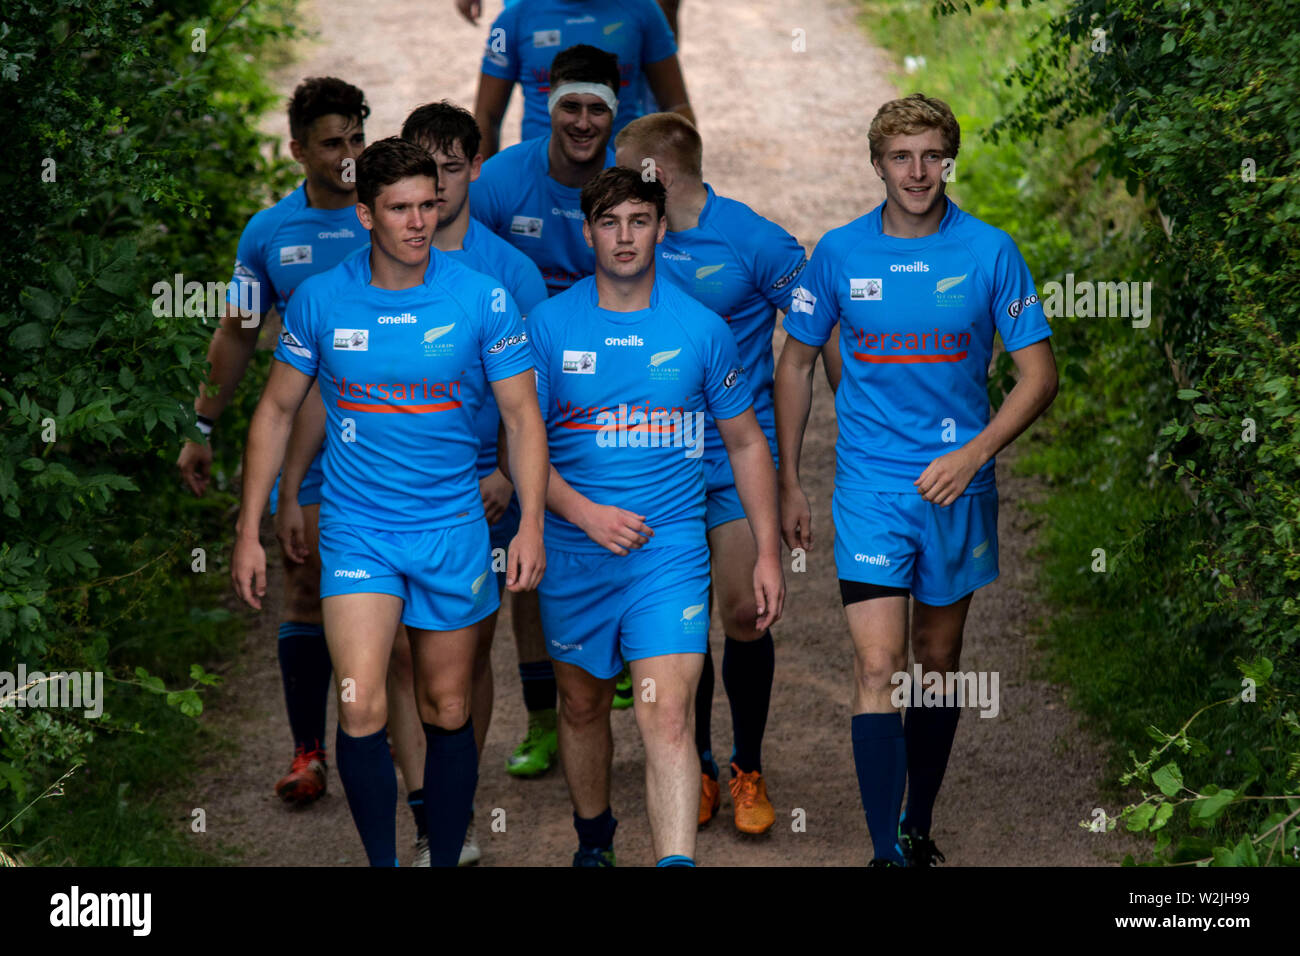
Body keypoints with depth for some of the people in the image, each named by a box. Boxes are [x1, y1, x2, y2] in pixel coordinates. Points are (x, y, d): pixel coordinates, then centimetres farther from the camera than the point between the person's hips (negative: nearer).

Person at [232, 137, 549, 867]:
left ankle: (446, 860, 25)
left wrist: (531, 524, -12)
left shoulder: (483, 300, -5)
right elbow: (277, 411, 7)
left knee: (448, 713, 9)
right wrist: (250, 531, 5)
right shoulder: (321, 300, -2)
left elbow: (523, 417, -1)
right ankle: (382, 861, 2)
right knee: (360, 711, -14)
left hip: (453, 530, 0)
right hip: (357, 527, 0)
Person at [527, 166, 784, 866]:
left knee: (666, 718, -15)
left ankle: (677, 868, -22)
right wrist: (586, 513, -16)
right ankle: (593, 842, 39)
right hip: (572, 556, 2)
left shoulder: (701, 329, 0)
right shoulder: (548, 325, -1)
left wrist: (768, 552, 5)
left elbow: (746, 442, 9)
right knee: (582, 705, 17)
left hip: (670, 552, -2)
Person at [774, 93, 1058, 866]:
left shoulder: (990, 252, -5)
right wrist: (789, 483, 7)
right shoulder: (839, 253, -2)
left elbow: (1039, 375, -3)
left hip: (958, 485, 1)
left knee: (938, 661, 13)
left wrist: (972, 454, -16)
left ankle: (919, 826, 30)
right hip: (870, 483, -1)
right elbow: (797, 365, 9)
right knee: (879, 669, -11)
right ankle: (887, 852, -10)